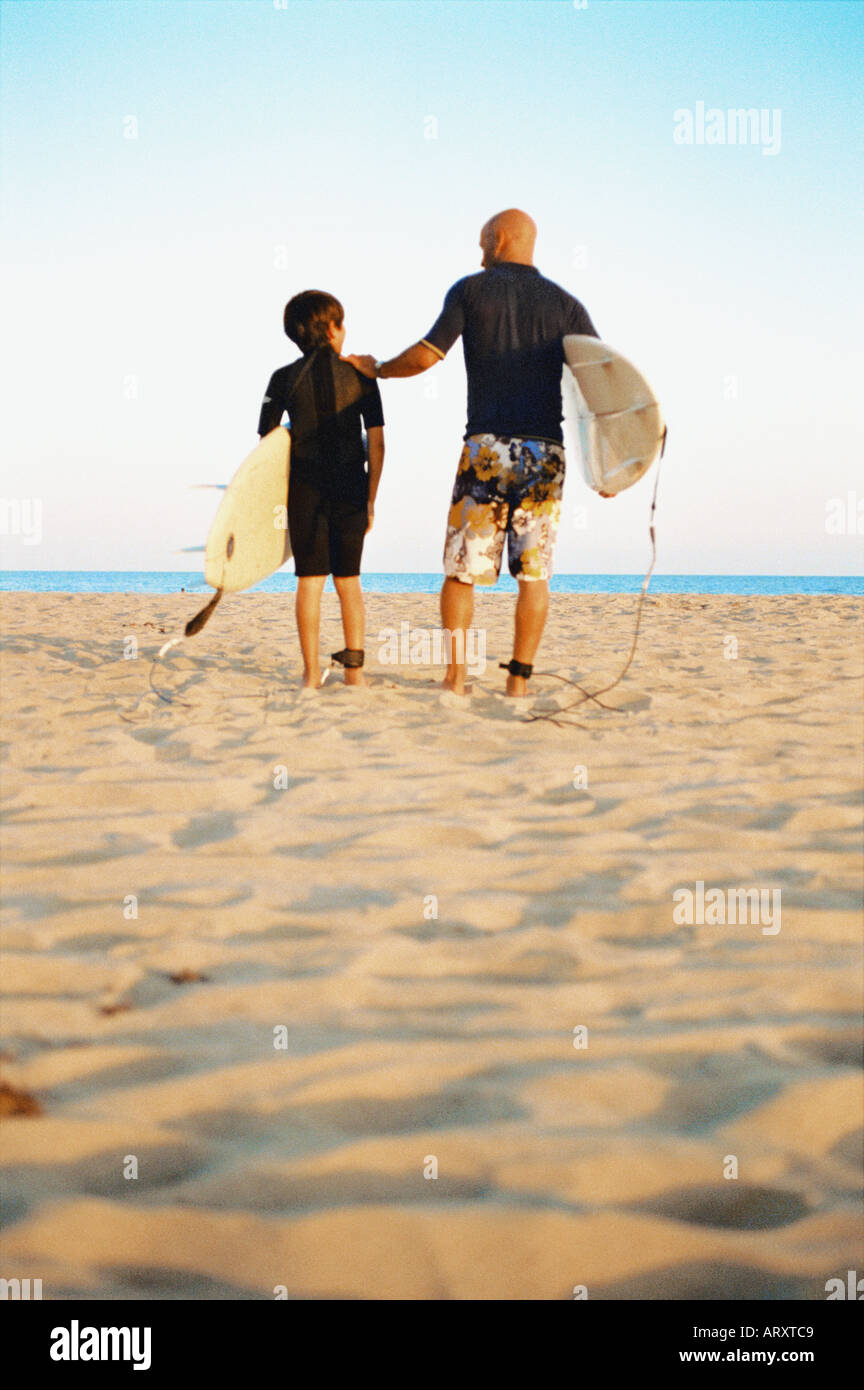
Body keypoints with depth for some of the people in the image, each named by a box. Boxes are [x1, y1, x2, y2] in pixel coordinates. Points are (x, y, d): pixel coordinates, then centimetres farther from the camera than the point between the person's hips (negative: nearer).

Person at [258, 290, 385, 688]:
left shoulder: (284, 378, 0)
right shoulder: (360, 375, 1)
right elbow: (376, 442, 0)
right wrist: (370, 498, 6)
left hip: (305, 488, -1)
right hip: (350, 489, 1)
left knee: (309, 580, 3)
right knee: (348, 580, 11)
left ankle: (311, 673, 1)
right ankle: (354, 667, 9)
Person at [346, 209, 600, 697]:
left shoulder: (472, 290, 4)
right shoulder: (565, 304, 10)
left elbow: (425, 356, -3)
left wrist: (375, 368, 16)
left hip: (488, 446, -2)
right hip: (547, 453, 2)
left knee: (463, 569, 7)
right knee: (533, 573, 5)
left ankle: (456, 676, 3)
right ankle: (519, 680, 3)